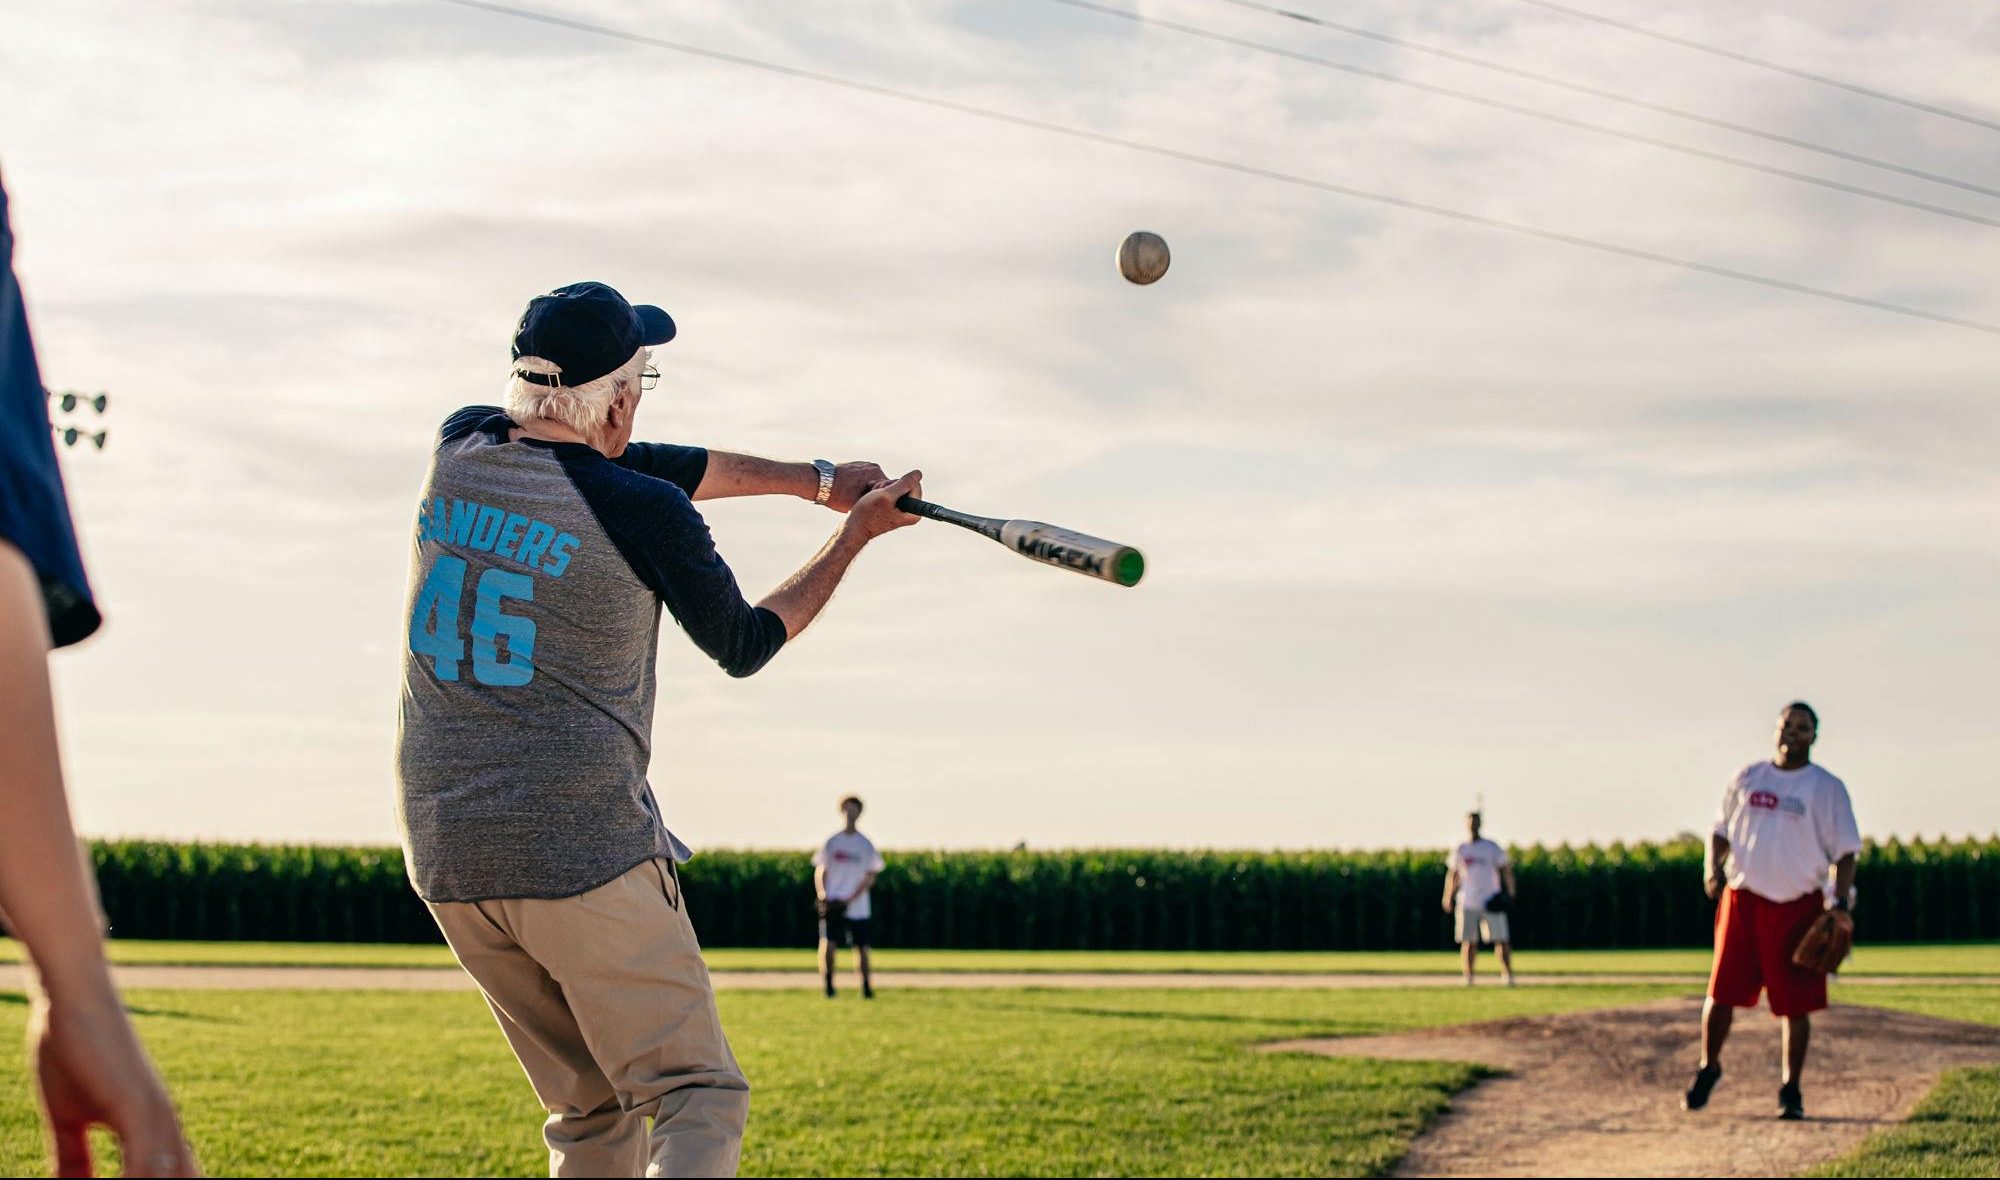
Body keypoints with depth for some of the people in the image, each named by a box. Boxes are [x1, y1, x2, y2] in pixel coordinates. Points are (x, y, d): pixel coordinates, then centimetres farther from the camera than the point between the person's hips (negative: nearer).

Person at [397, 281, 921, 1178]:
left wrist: (816, 479, 21)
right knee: (699, 1102, -2)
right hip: (584, 857, -6)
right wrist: (856, 531, 16)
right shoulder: (643, 513, -12)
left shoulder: (457, 450, 6)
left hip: (445, 860, 7)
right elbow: (743, 646, 6)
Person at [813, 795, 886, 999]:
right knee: (827, 943, -13)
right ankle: (828, 984, -4)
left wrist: (849, 900, -12)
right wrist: (822, 896, -10)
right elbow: (820, 872, 7)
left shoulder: (866, 845, 2)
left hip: (857, 906, 0)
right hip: (833, 904, 0)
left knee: (861, 947, 4)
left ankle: (866, 985, 17)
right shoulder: (832, 842, 5)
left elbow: (869, 877, -1)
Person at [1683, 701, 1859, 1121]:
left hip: (1798, 906, -2)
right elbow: (1721, 829, 18)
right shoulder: (1747, 778, 11)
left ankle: (1790, 1088, 11)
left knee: (1796, 1003, -1)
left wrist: (1839, 904, -12)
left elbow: (1845, 851, 0)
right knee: (1722, 990, 0)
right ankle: (1708, 1067, 21)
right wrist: (1714, 869, -1)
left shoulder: (1828, 789, 2)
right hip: (1742, 899, 2)